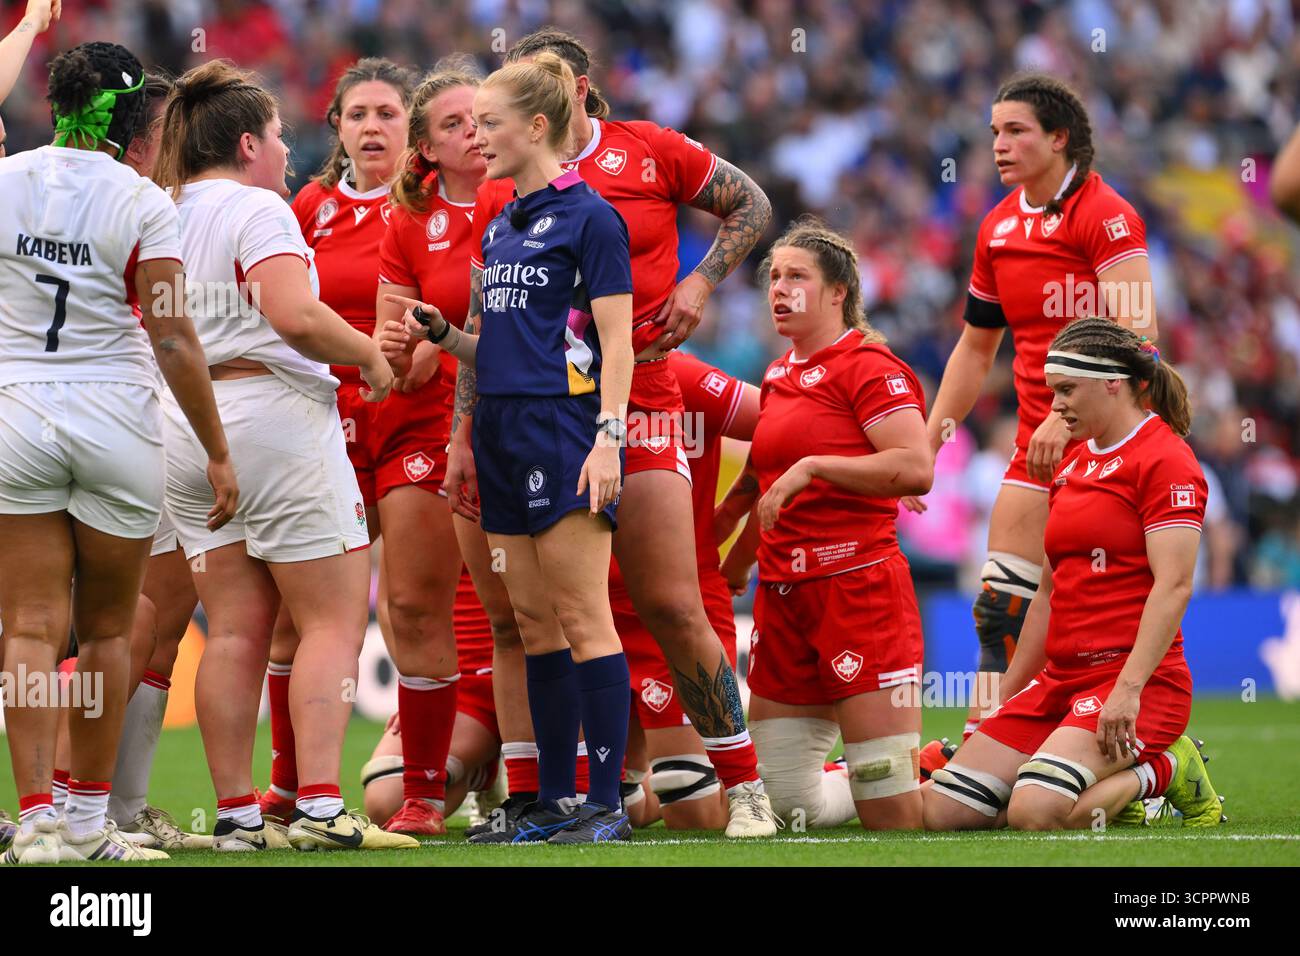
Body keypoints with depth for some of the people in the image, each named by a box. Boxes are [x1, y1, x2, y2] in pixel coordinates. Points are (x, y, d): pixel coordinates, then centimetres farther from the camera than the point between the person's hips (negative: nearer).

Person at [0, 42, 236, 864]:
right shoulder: (142, 204, -8)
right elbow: (173, 340, -10)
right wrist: (217, 452, -5)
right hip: (116, 418, -1)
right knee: (108, 632, 12)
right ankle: (90, 818, 17)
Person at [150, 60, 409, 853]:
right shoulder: (257, 209, -9)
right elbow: (296, 316, -22)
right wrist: (369, 354, -7)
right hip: (274, 417, -7)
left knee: (236, 630, 8)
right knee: (335, 616, -2)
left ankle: (236, 814, 4)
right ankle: (320, 807, -13)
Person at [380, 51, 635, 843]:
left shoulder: (587, 216, -6)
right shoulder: (501, 226, 18)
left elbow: (616, 340, -10)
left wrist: (608, 435, -19)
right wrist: (444, 335, 7)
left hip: (564, 431, -8)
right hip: (503, 435, 8)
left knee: (581, 617, -9)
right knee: (534, 623, 8)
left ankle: (608, 803, -7)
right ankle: (554, 802, 11)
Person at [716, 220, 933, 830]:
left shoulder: (868, 365, -8)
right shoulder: (777, 377, 17)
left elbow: (916, 469, -21)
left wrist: (812, 466, -20)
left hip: (858, 589, -8)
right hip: (783, 592, 8)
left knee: (893, 815, -9)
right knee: (786, 804, 7)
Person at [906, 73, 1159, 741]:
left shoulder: (1104, 216, -11)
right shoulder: (999, 228, 13)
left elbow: (1135, 335, -21)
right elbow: (975, 349, 23)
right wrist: (928, 443, 17)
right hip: (1037, 445, 7)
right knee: (1001, 611, 1)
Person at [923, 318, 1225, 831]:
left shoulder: (1164, 458, -8)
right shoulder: (1072, 466, 18)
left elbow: (1173, 586, -18)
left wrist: (1128, 689, -27)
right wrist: (1004, 697, 21)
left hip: (1137, 679, -9)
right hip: (1060, 679, 9)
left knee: (1034, 812, -30)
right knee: (939, 811, -5)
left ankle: (1163, 771, -2)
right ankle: (1113, 784, 10)